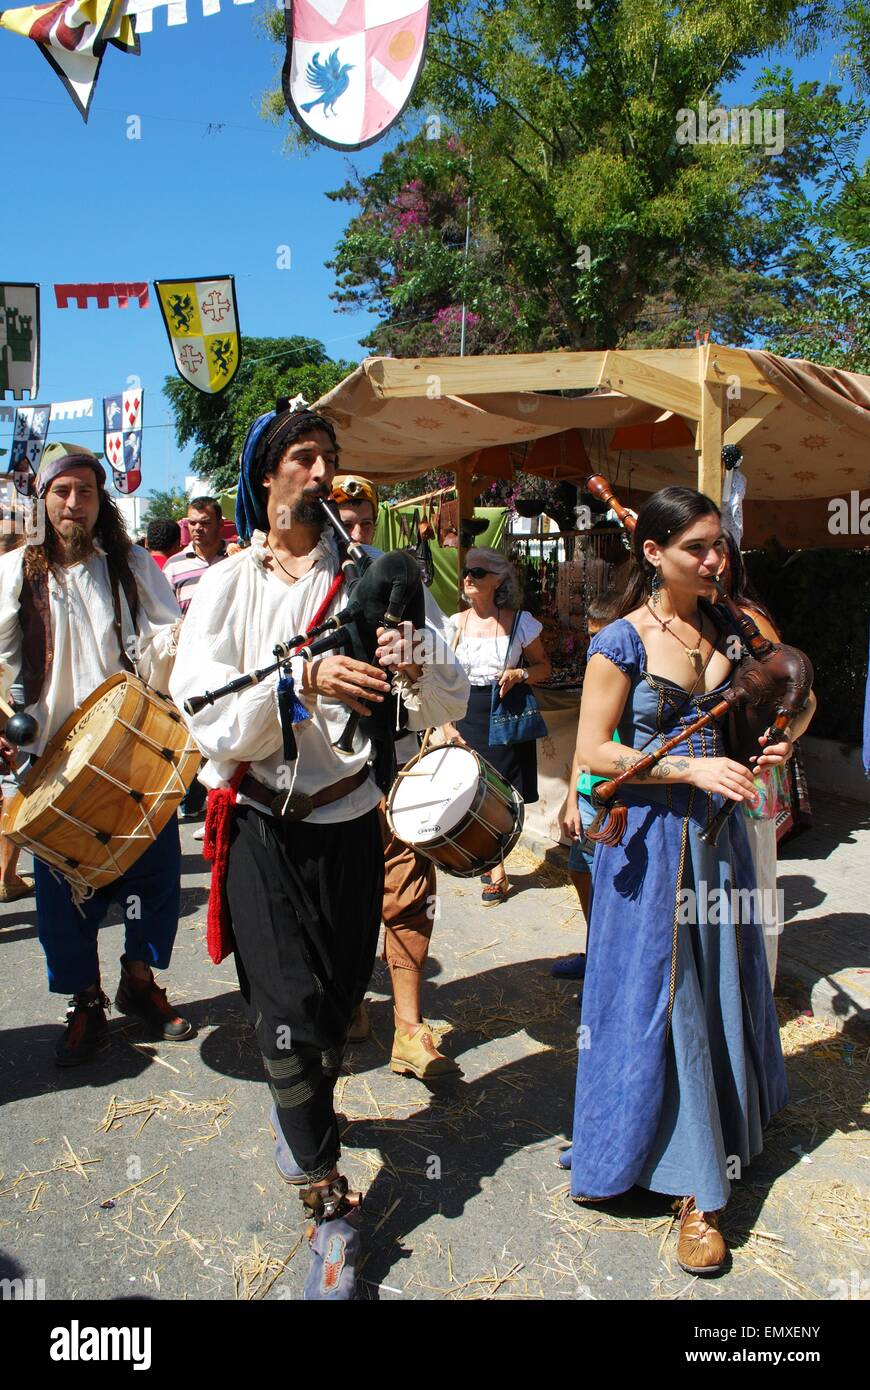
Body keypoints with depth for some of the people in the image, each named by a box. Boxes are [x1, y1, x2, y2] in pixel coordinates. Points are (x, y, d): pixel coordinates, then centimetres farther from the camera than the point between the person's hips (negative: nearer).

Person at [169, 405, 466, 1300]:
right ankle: (329, 1206, 14)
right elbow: (208, 713, -14)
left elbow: (432, 714, -3)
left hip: (348, 818, 2)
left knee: (340, 995, 13)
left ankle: (297, 1105, 46)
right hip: (263, 823, -2)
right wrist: (305, 682, -29)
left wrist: (412, 671, -25)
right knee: (288, 1009, -4)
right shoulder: (227, 584, -1)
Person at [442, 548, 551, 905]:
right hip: (467, 715, 2)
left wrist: (520, 673, -14)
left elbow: (544, 667, 7)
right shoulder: (455, 624, 5)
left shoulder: (519, 621, -1)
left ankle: (495, 866, 16)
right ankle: (495, 868, 23)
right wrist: (447, 726, 0)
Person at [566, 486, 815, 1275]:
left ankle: (717, 1145, 34)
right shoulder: (622, 641, -11)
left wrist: (778, 742, -2)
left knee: (720, 987, 13)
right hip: (651, 837, -5)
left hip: (717, 829, 6)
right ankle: (694, 1184, 17)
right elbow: (593, 751, -13)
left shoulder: (724, 628, 6)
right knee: (661, 997, 2)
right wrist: (691, 768, -20)